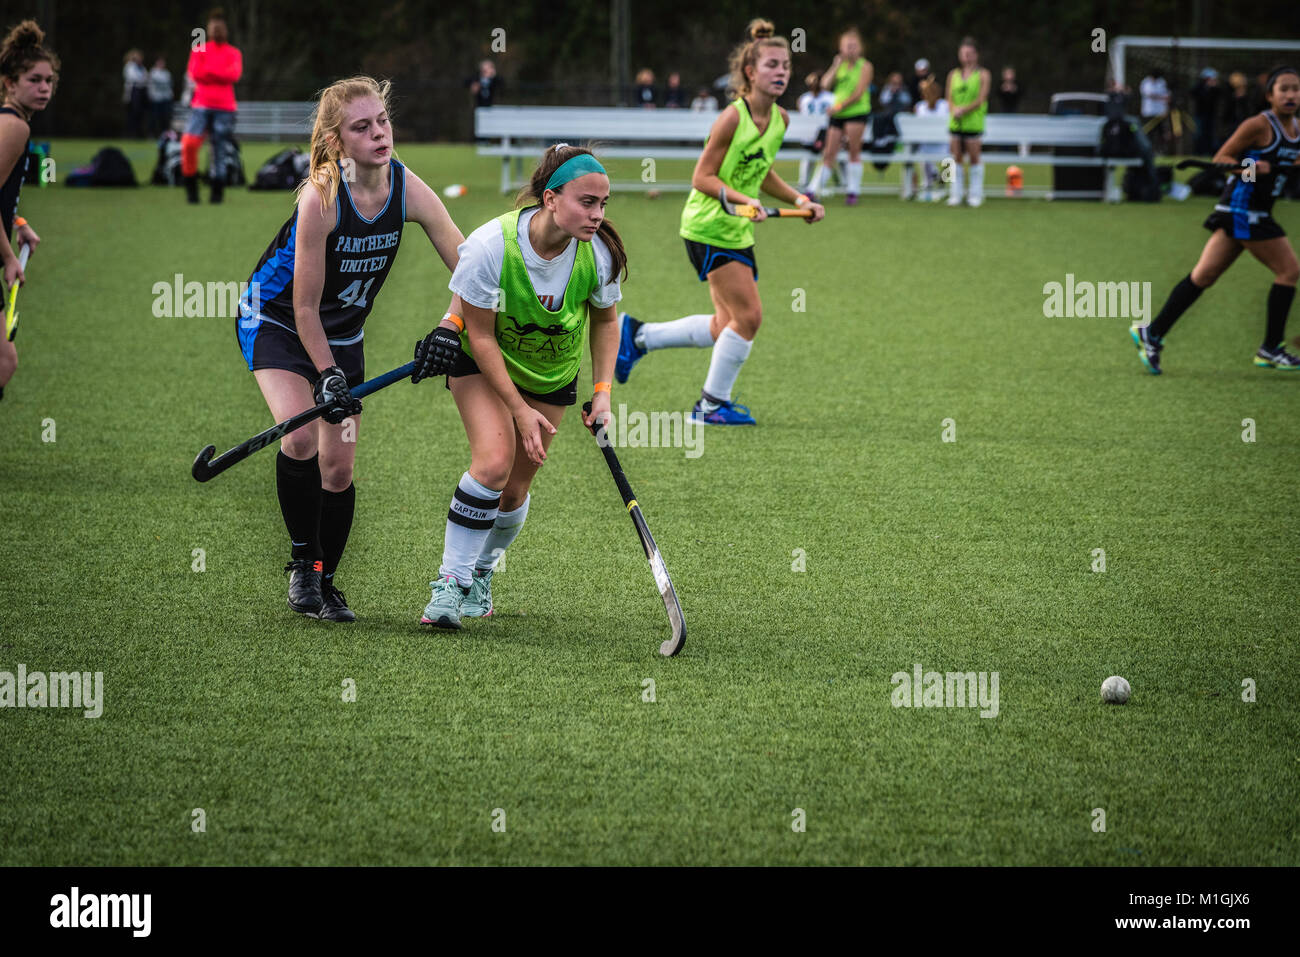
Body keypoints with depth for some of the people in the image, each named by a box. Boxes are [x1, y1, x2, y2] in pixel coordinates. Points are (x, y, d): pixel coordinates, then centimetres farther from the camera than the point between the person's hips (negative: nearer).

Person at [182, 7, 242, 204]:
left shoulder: (233, 53, 10)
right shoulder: (199, 50, 11)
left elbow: (235, 75, -7)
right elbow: (194, 73, -3)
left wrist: (208, 71, -7)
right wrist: (221, 74, -6)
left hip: (224, 109, 0)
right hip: (200, 106, 0)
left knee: (219, 152, -3)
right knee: (189, 143, -18)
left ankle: (217, 192, 7)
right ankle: (191, 188, -5)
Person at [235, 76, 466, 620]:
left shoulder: (408, 189, -18)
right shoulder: (321, 196, -30)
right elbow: (305, 306, -24)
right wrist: (328, 376, -25)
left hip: (343, 332, 5)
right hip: (276, 321, -5)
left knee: (338, 465, 3)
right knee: (302, 438, -25)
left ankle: (324, 584, 19)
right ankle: (303, 562, -6)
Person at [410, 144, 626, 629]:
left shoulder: (599, 254, -22)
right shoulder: (490, 245, -32)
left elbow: (604, 321, 0)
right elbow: (481, 336, -22)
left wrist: (602, 392, -8)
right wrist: (519, 410, -22)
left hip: (552, 374, 3)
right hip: (483, 363, -3)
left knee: (515, 489, 2)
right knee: (494, 461, -24)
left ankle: (482, 570, 31)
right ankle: (451, 580, -13)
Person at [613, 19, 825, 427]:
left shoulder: (780, 119, 5)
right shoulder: (732, 118, -19)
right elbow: (702, 178, -16)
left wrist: (798, 199, 9)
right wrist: (744, 199, -28)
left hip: (737, 231, 9)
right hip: (710, 227, -9)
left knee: (727, 327, 11)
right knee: (748, 316, -8)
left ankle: (637, 335, 25)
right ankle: (713, 404, 7)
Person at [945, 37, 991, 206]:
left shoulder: (983, 75, 2)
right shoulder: (953, 74, 14)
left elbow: (981, 99, -6)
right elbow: (950, 98, 11)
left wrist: (963, 110, -18)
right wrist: (953, 110, -11)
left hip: (973, 122, -4)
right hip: (955, 122, 4)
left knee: (974, 157, -3)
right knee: (956, 157, 3)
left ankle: (976, 194, 4)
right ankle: (955, 194, 8)